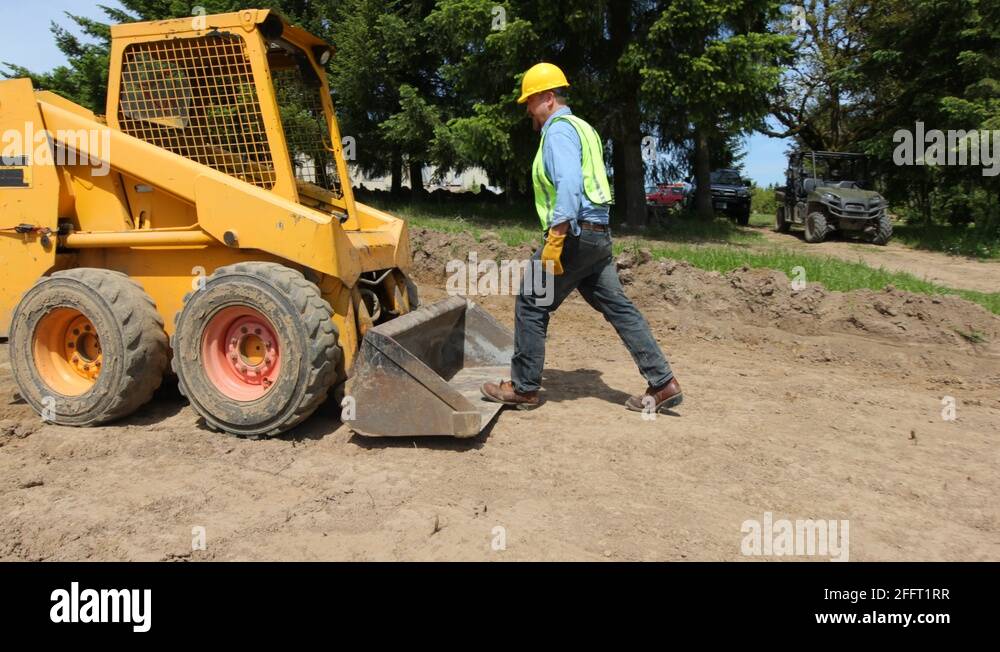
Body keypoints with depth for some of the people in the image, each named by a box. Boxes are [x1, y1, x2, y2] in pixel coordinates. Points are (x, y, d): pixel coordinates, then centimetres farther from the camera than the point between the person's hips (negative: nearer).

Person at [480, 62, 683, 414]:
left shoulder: (559, 130, -9)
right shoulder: (581, 128, 23)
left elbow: (569, 184, -24)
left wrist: (555, 239, -27)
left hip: (574, 233, -10)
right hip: (598, 235, 10)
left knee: (531, 305, 1)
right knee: (618, 307, 8)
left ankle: (524, 388, 10)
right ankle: (663, 383, 9)